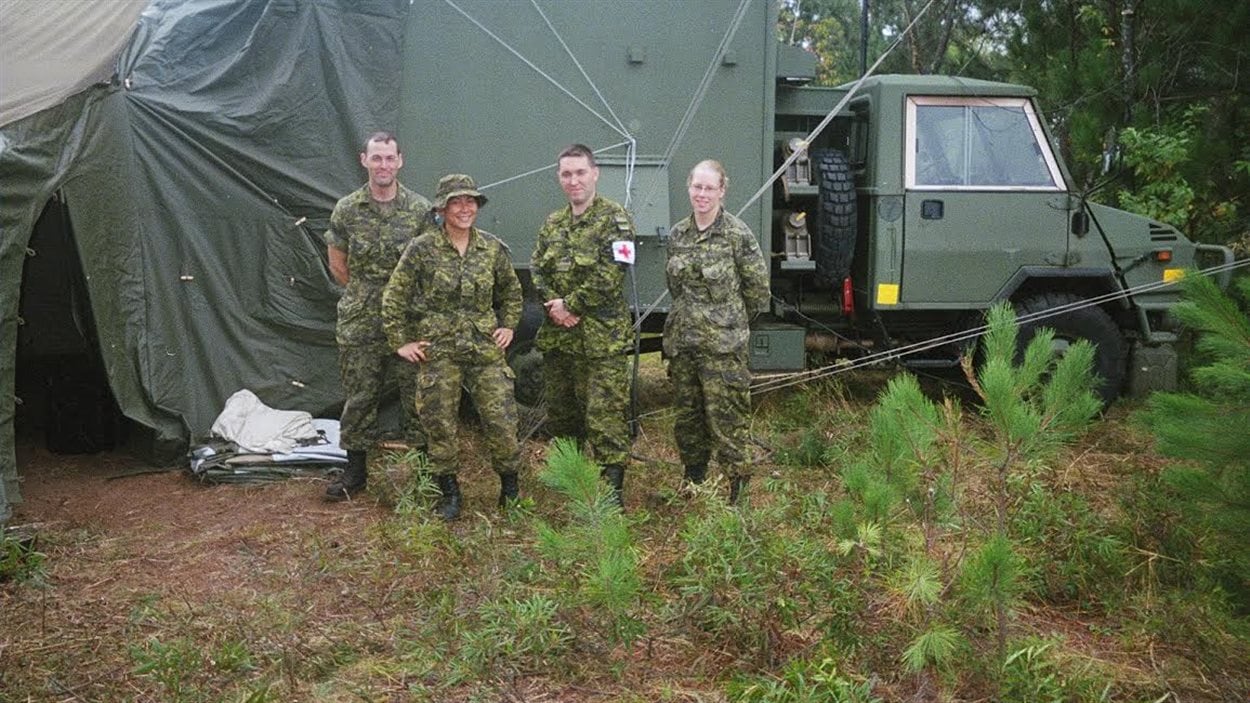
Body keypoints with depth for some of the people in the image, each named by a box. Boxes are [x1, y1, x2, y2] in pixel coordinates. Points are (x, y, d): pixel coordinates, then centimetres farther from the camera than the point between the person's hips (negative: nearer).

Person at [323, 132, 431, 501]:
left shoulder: (420, 209, -2)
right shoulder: (346, 210, 1)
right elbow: (338, 266, 10)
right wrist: (367, 295, 10)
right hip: (359, 323, 1)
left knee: (417, 394, 4)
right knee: (359, 396, 8)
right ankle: (355, 470, 21)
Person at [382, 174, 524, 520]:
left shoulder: (493, 248, 3)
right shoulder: (422, 249, -6)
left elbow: (511, 292, 19)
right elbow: (393, 297, -1)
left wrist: (508, 326, 10)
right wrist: (400, 342, -2)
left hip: (486, 349, 2)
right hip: (437, 351, -2)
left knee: (501, 419, -1)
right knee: (439, 424, 5)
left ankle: (510, 487, 21)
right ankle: (449, 492, 23)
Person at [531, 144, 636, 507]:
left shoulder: (614, 218, -7)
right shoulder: (552, 223, 14)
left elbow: (609, 278, -16)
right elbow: (537, 269, 10)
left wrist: (569, 304, -13)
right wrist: (553, 304, -9)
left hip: (601, 339, -7)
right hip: (556, 337, 7)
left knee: (605, 417, -7)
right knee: (559, 413, 17)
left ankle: (612, 490, 2)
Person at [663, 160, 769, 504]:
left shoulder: (738, 234, -9)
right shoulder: (677, 234, 7)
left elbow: (758, 288, -3)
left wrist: (730, 321, 6)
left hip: (723, 344, -5)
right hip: (681, 340, 6)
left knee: (724, 414, -5)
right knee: (687, 412, 15)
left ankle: (736, 484, 8)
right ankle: (692, 479, 31)